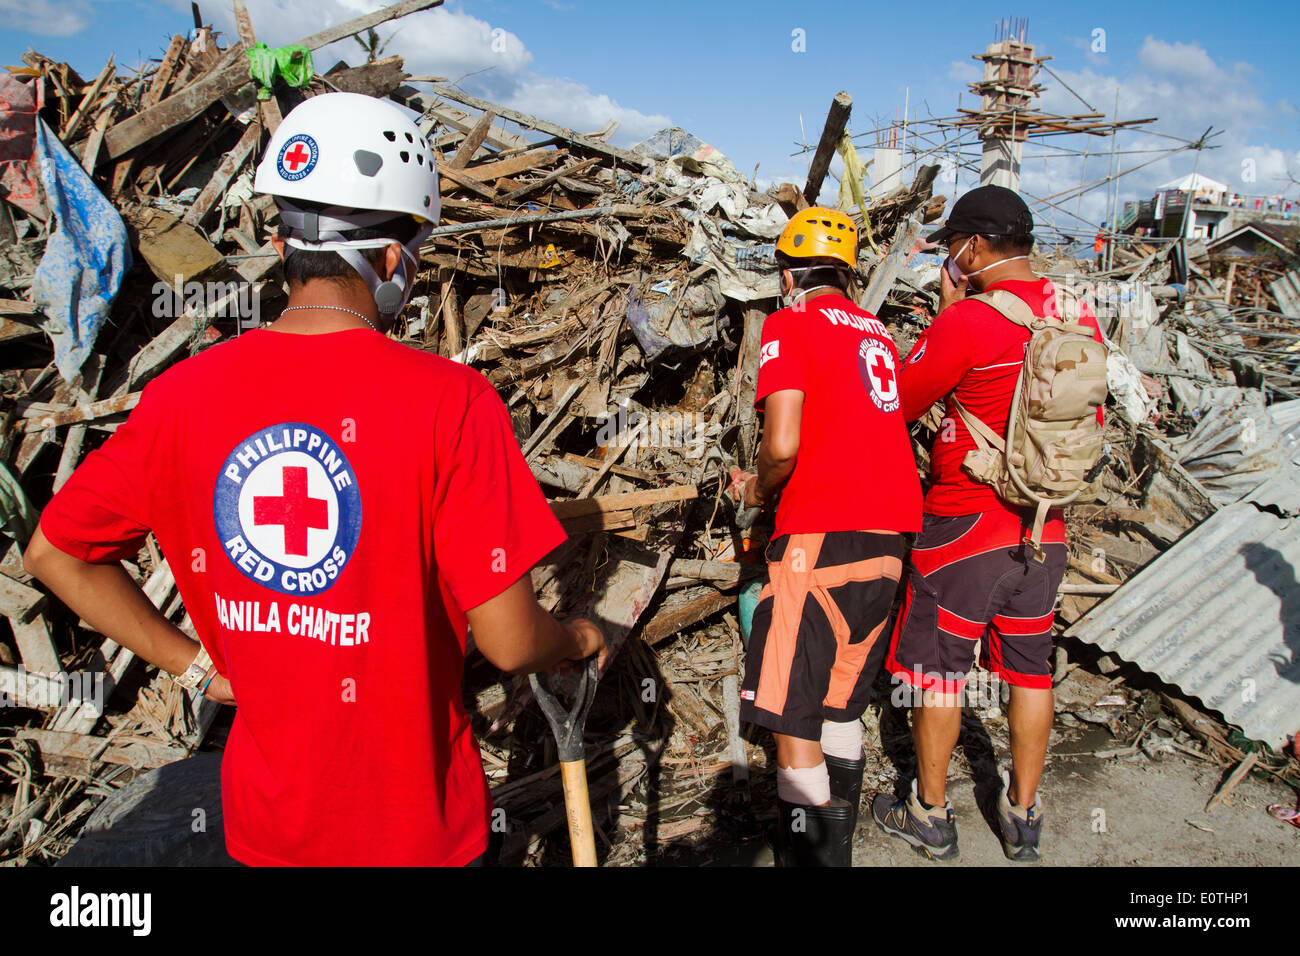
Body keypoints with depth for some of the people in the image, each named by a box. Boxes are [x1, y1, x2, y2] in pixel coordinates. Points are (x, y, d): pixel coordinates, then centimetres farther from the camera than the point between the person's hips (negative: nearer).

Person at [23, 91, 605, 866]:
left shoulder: (181, 396, -8)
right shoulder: (451, 402, -22)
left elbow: (54, 552, 4)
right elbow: (509, 642, -20)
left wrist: (195, 664, 9)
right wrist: (580, 639, 2)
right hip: (416, 826, -3)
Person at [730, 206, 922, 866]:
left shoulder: (790, 325, -3)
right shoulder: (876, 332, 18)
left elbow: (783, 444, -16)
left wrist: (758, 489, 4)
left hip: (823, 536, -8)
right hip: (892, 537, 8)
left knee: (791, 722, -2)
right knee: (841, 701, 21)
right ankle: (836, 845, 33)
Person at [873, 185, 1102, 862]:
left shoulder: (966, 322, -19)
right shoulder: (1078, 316, 2)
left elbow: (897, 403, -7)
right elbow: (1090, 418, 12)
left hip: (966, 522, -6)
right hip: (1045, 526, 6)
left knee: (936, 669, 9)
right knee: (1029, 667, 16)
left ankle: (930, 816, 22)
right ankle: (1023, 816, 28)